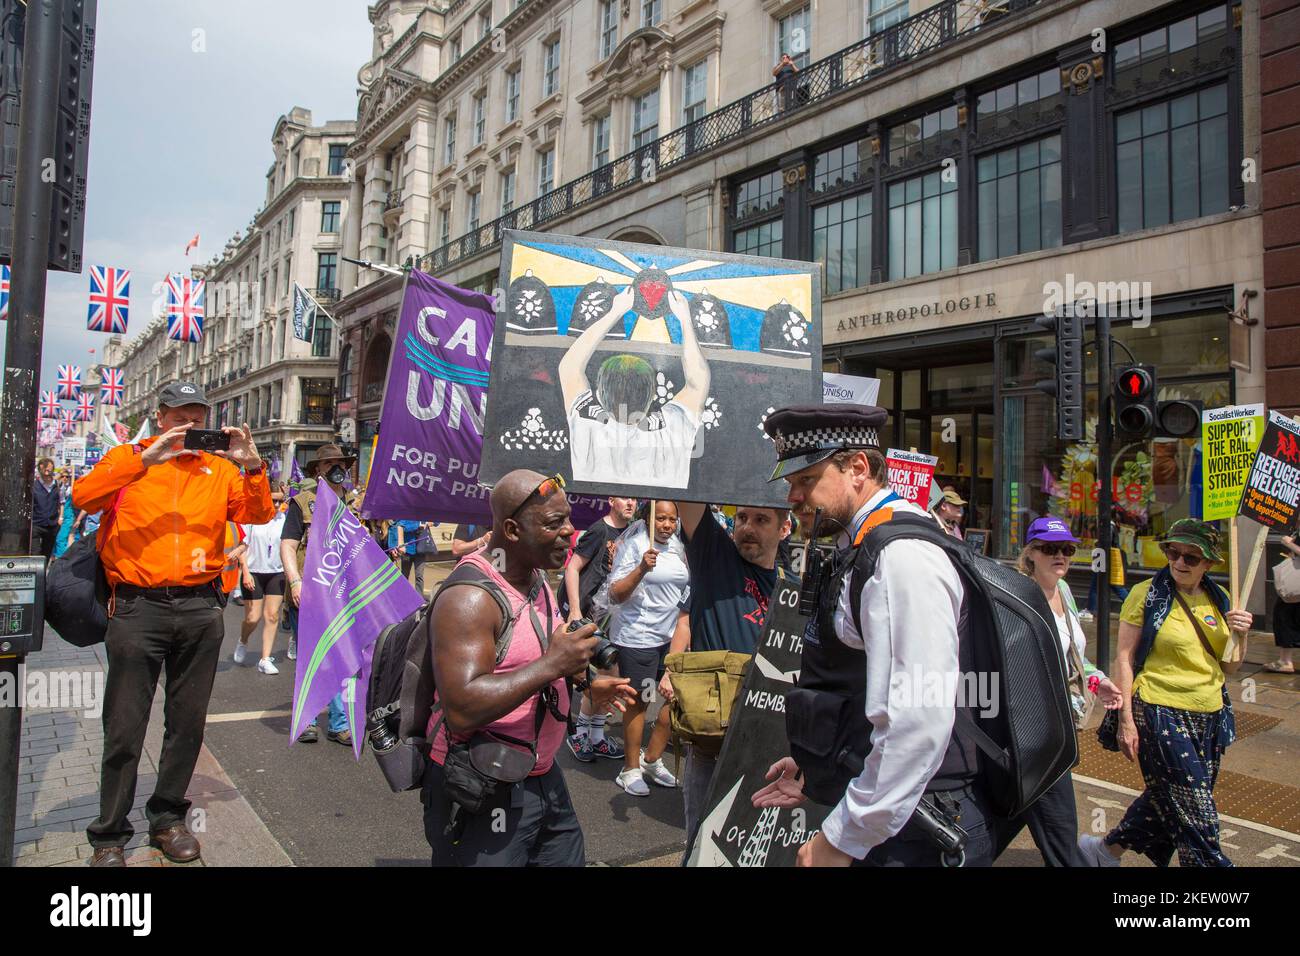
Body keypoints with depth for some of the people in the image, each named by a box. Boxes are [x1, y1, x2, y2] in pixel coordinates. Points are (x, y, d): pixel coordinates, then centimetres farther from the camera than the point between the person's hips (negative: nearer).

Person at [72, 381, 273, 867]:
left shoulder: (219, 468, 11)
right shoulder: (129, 458, 6)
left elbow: (258, 514, 4)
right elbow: (83, 496, -10)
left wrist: (252, 466, -11)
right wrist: (144, 459, -18)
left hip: (200, 608, 2)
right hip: (138, 605, -2)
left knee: (188, 721, 11)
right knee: (125, 728, 2)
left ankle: (168, 818, 27)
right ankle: (109, 835, 17)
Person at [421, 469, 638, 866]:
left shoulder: (537, 578, 5)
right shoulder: (470, 596, -24)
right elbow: (461, 710, -33)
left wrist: (584, 685, 8)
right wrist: (552, 665, -30)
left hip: (543, 778, 9)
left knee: (569, 858, 20)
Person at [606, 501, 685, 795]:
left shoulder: (677, 547, 10)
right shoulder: (634, 545, -11)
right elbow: (616, 595, -16)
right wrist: (642, 568, -28)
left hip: (671, 635, 7)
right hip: (638, 636, -7)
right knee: (639, 702, 3)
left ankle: (651, 760, 26)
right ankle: (631, 769, 18)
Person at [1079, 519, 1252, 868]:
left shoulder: (1218, 599, 8)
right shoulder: (1146, 594, -8)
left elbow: (1229, 667, 14)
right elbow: (1124, 657, -9)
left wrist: (1241, 635, -6)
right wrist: (1126, 719, -14)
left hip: (1210, 717, 6)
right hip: (1161, 713, -6)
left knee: (1165, 801, 17)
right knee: (1195, 813, -4)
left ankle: (1106, 849, 36)